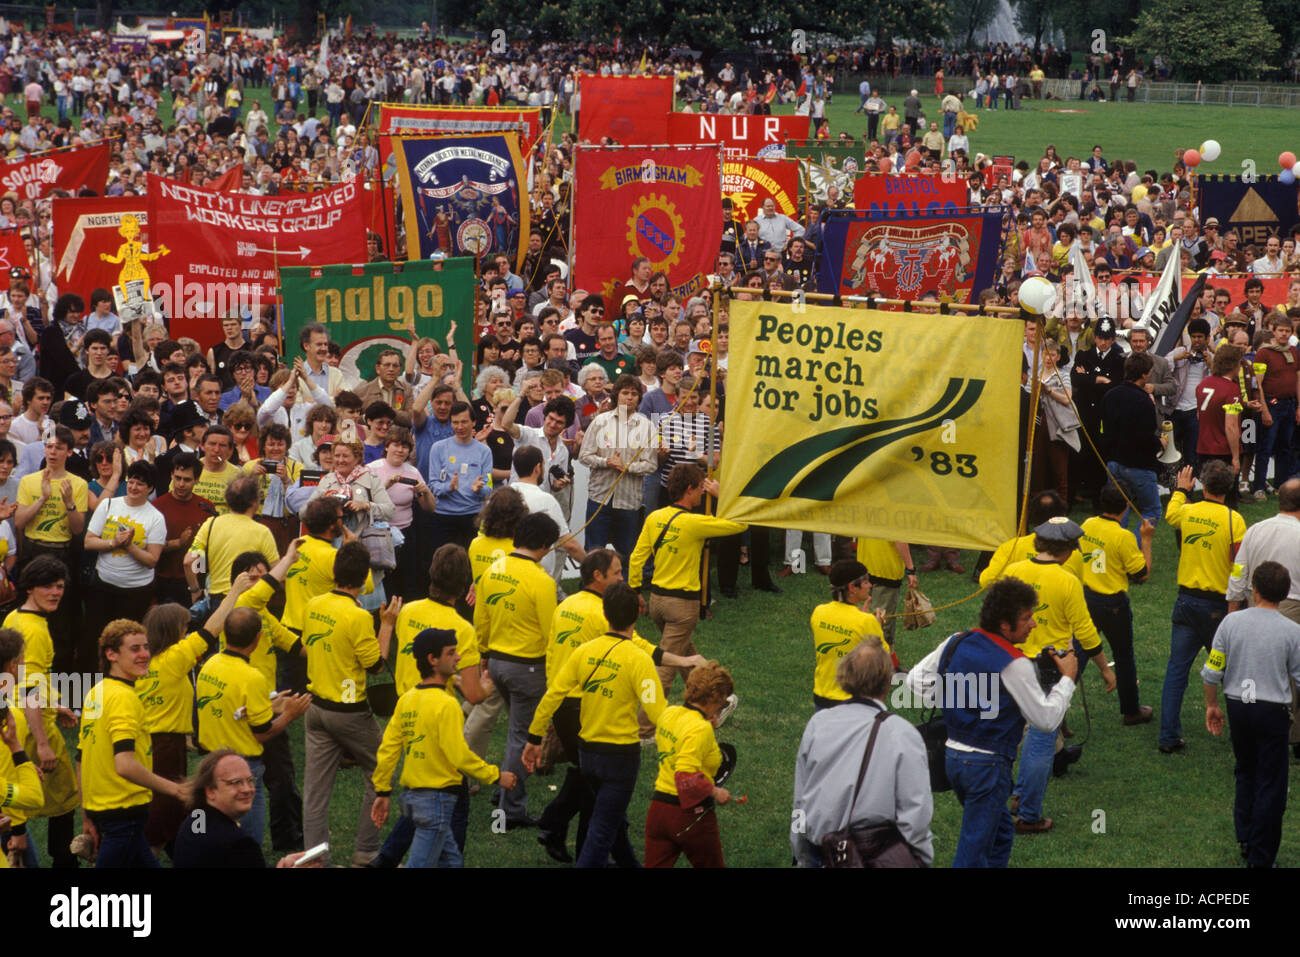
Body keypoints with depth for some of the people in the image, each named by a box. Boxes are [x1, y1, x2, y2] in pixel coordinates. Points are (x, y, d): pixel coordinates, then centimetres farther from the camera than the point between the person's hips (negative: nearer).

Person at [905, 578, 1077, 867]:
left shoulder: (957, 643, 2)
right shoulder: (1014, 664, -18)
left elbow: (916, 678, 10)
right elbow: (1046, 719, -11)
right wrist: (1067, 679, 1)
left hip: (953, 755, 8)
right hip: (988, 764, -8)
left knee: (1001, 832, 25)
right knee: (973, 850, -2)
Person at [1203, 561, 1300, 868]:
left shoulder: (1231, 622, -6)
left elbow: (1212, 672, -3)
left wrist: (1212, 705, 12)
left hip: (1237, 707, 3)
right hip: (1273, 711, -3)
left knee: (1246, 772, 24)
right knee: (1270, 784, 5)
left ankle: (1245, 839, 28)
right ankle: (1260, 857, 7)